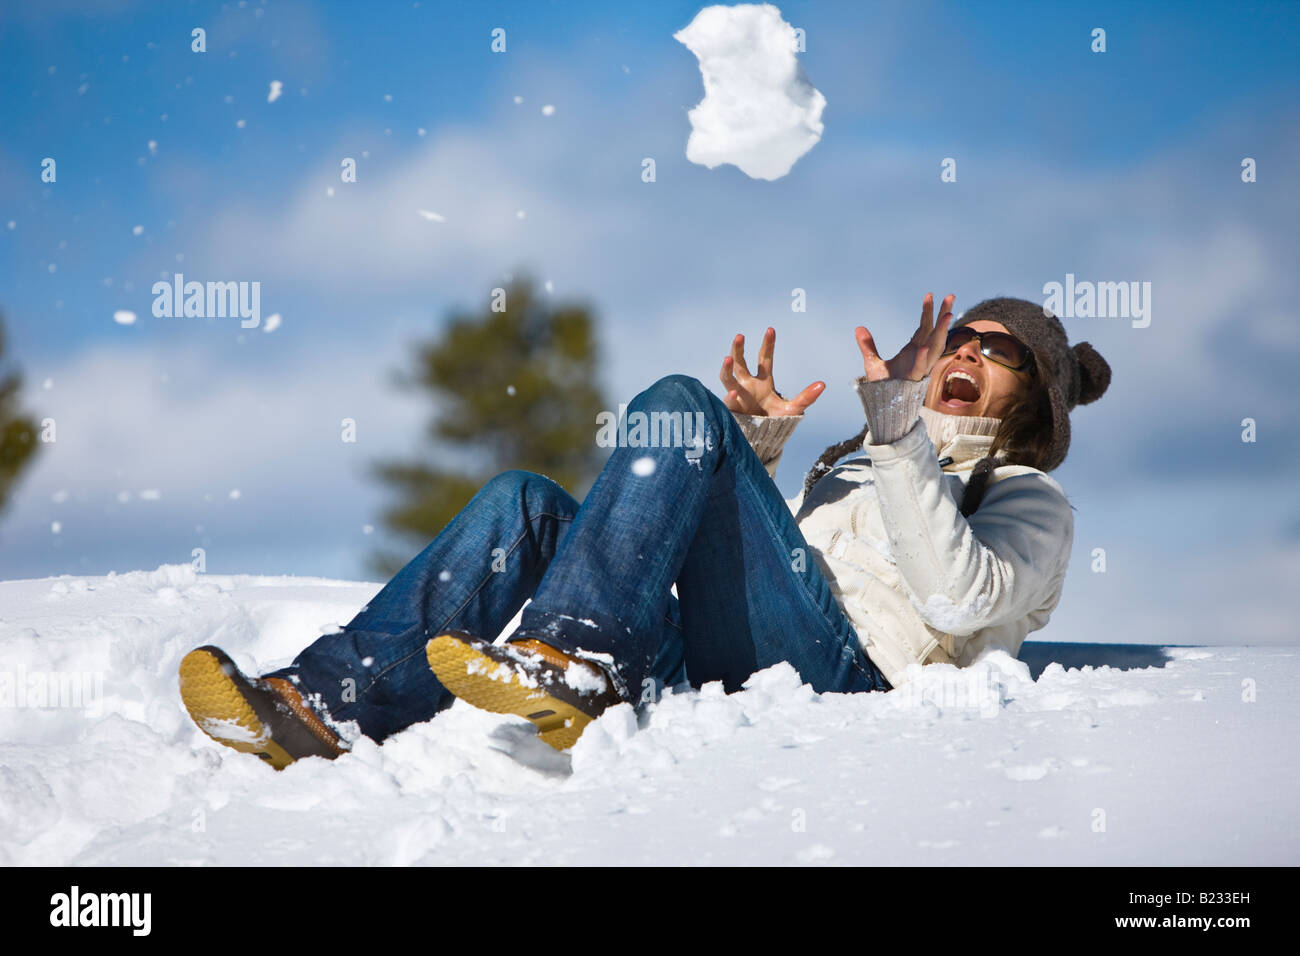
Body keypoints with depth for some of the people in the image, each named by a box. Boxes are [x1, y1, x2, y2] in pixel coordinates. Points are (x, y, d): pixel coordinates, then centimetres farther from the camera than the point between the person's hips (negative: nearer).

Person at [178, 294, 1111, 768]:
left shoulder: (1027, 499, 17)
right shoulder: (854, 462, 40)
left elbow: (957, 600, -7)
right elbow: (749, 559, 32)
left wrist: (902, 428, -13)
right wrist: (756, 445, 18)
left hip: (840, 674, -7)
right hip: (710, 675, 7)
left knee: (679, 404, -19)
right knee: (526, 502, -9)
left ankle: (577, 670, -38)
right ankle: (322, 704, -27)